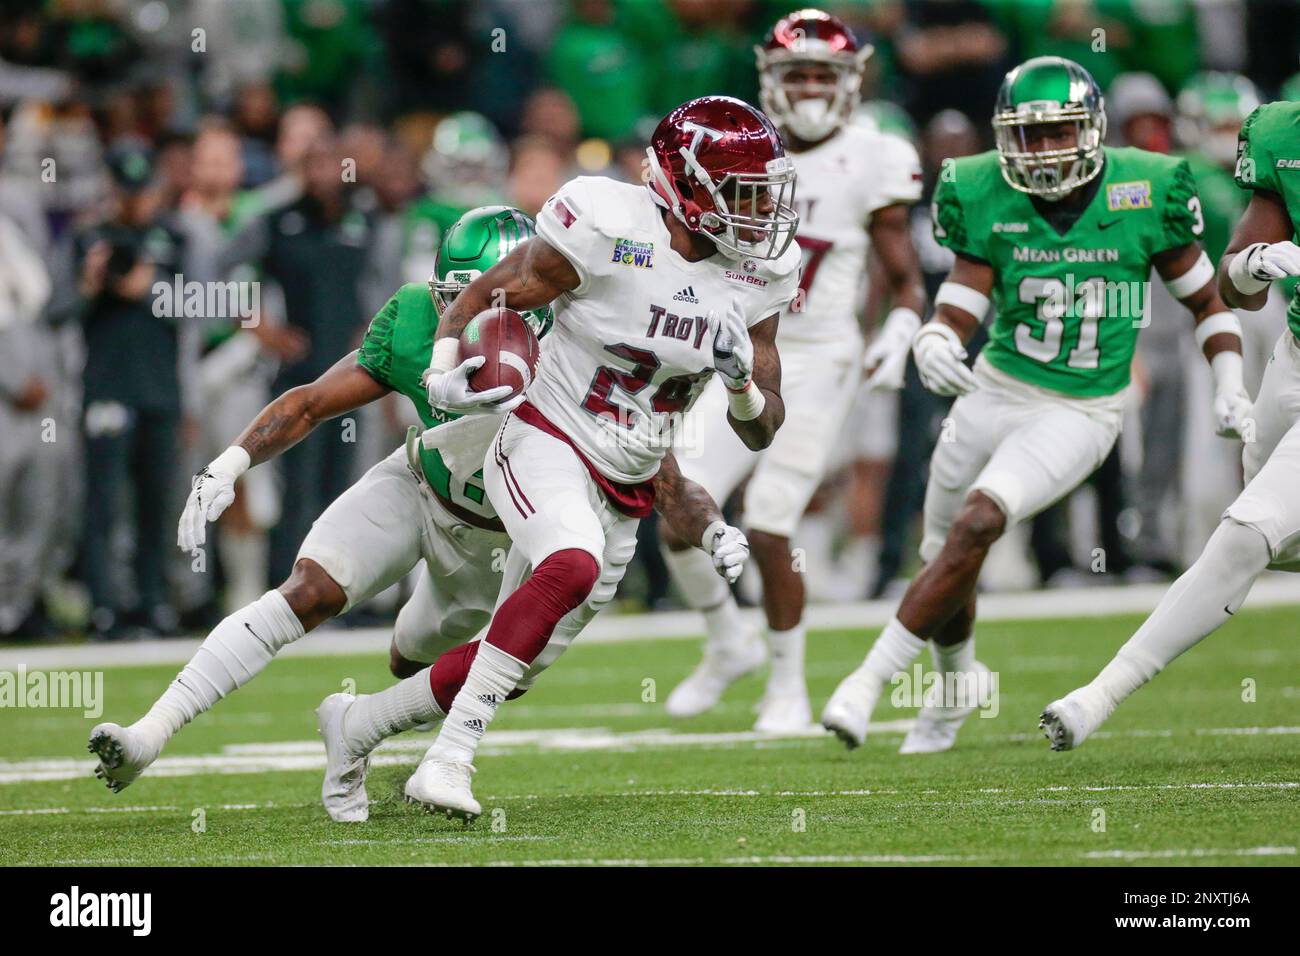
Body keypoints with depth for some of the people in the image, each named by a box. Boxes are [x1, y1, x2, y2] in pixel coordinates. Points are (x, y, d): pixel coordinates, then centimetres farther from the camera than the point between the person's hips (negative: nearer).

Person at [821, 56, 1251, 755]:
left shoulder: (1144, 194, -8)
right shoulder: (988, 204, -6)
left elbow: (1205, 299, 5)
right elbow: (955, 315, -9)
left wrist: (1230, 388, -6)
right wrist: (934, 344, -32)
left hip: (1079, 415, -3)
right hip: (994, 392, 3)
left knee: (974, 527, -24)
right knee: (946, 560, 12)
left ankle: (869, 681, -19)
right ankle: (956, 683, 43)